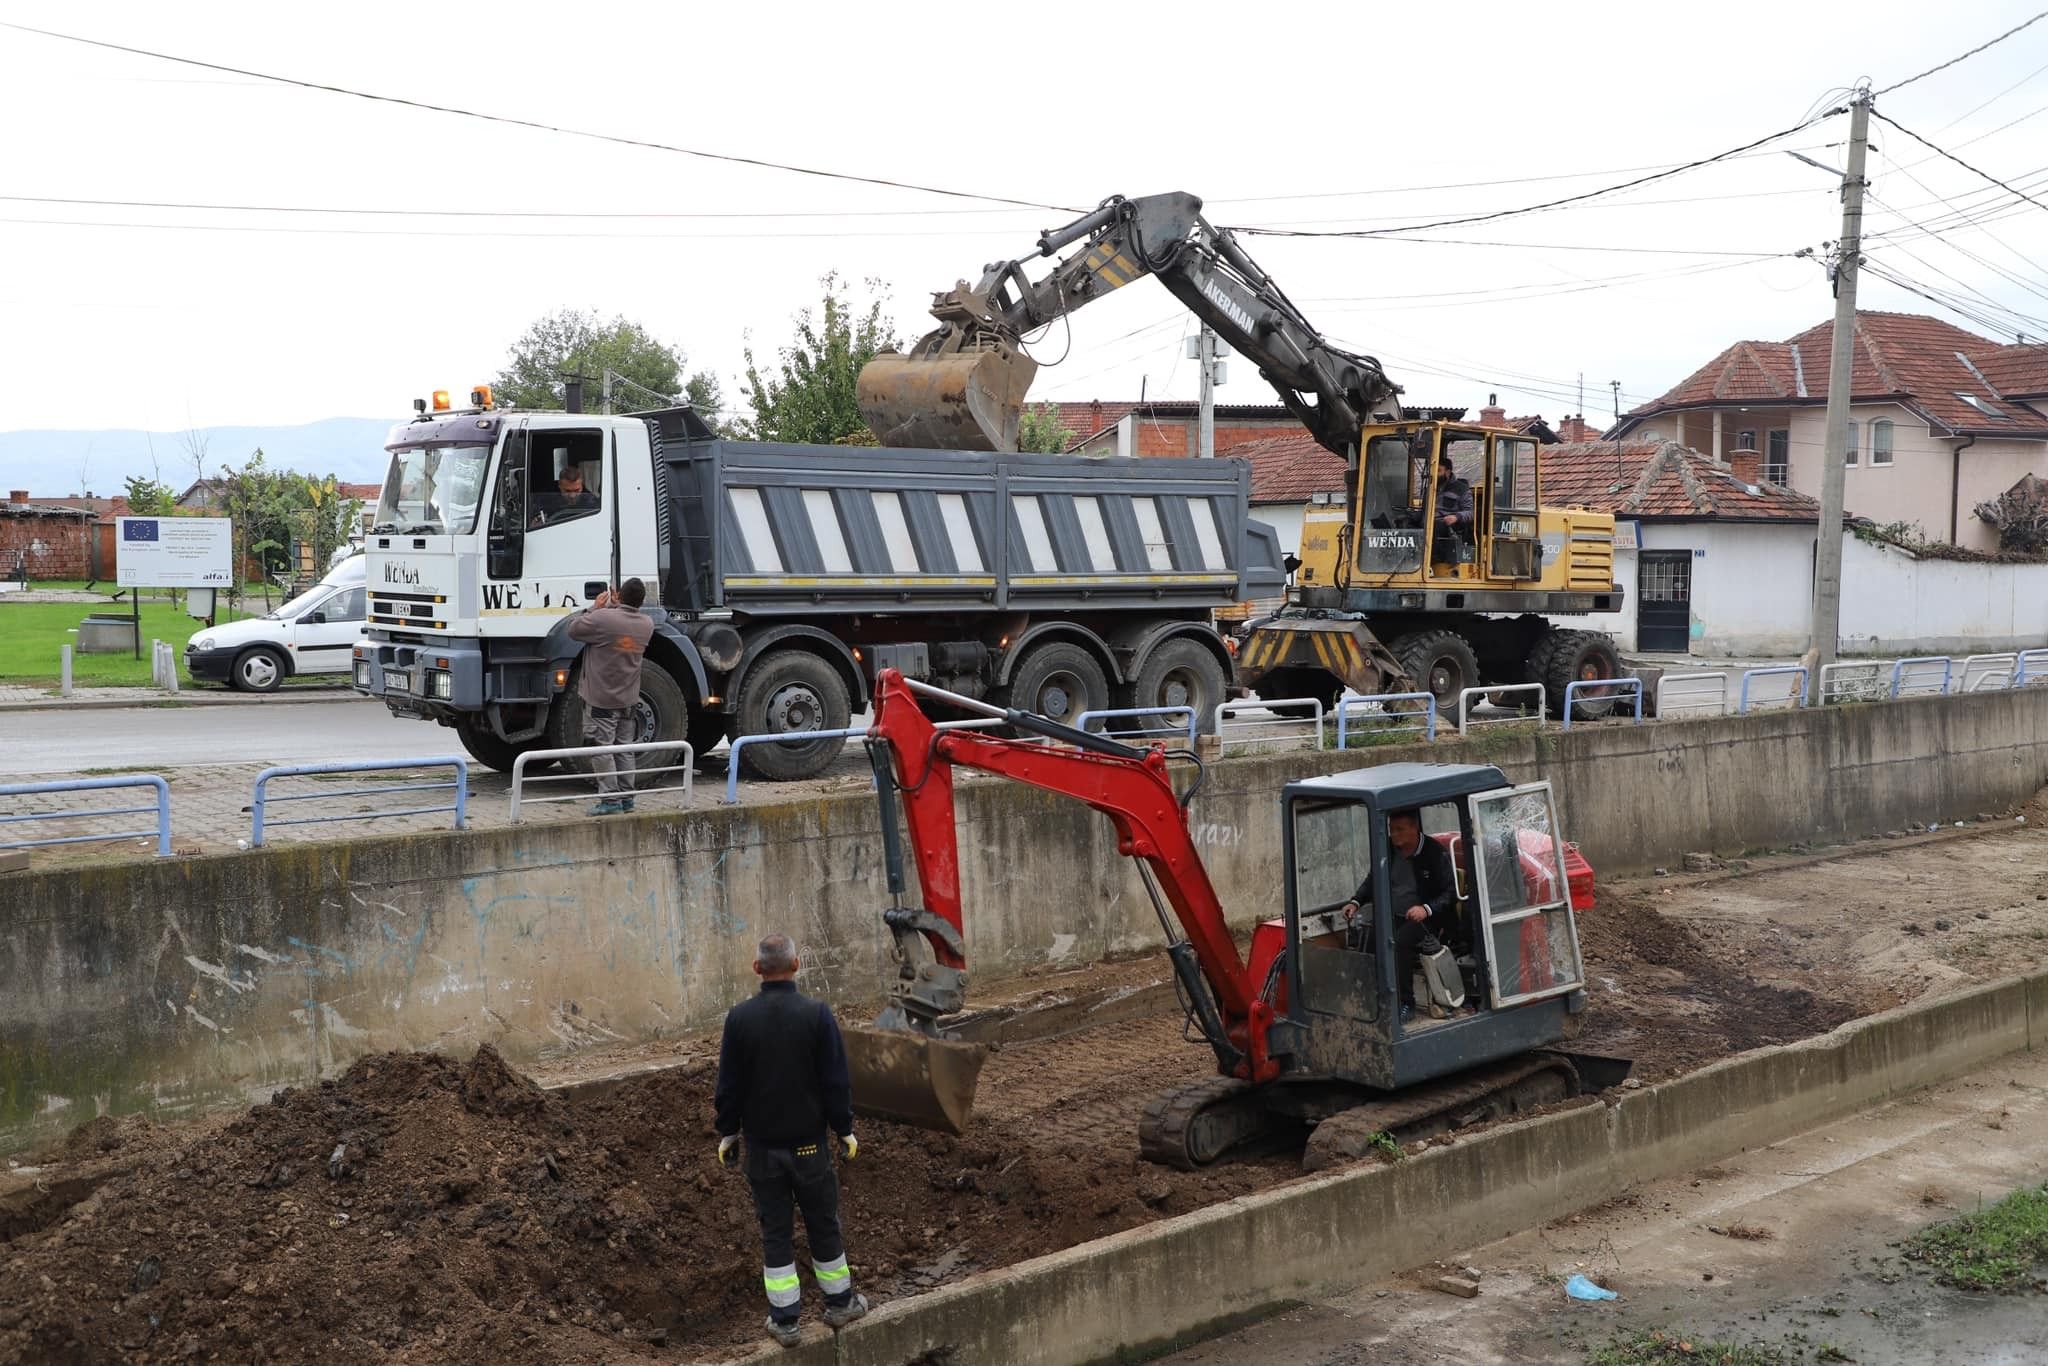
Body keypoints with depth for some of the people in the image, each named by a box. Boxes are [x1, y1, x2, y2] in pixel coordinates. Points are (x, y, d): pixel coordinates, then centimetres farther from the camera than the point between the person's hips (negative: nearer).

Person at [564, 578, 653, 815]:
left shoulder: (602, 618, -21)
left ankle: (610, 799, -4)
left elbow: (573, 629, -7)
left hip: (601, 698, -6)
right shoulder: (647, 624, -1)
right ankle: (626, 797, 17)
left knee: (601, 749, -1)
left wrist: (594, 607, 2)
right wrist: (615, 607, 12)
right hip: (628, 698, 6)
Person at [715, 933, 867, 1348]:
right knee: (823, 1223, 14)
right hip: (809, 1140, -1)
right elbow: (836, 1080, -8)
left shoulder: (739, 1017, -9)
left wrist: (728, 1132, 11)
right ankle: (839, 1303, 27)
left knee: (775, 1230, 8)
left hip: (761, 1143, 1)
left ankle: (784, 1320, 12)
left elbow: (728, 1084, -2)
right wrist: (845, 1128, 4)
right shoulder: (817, 1014, -12)